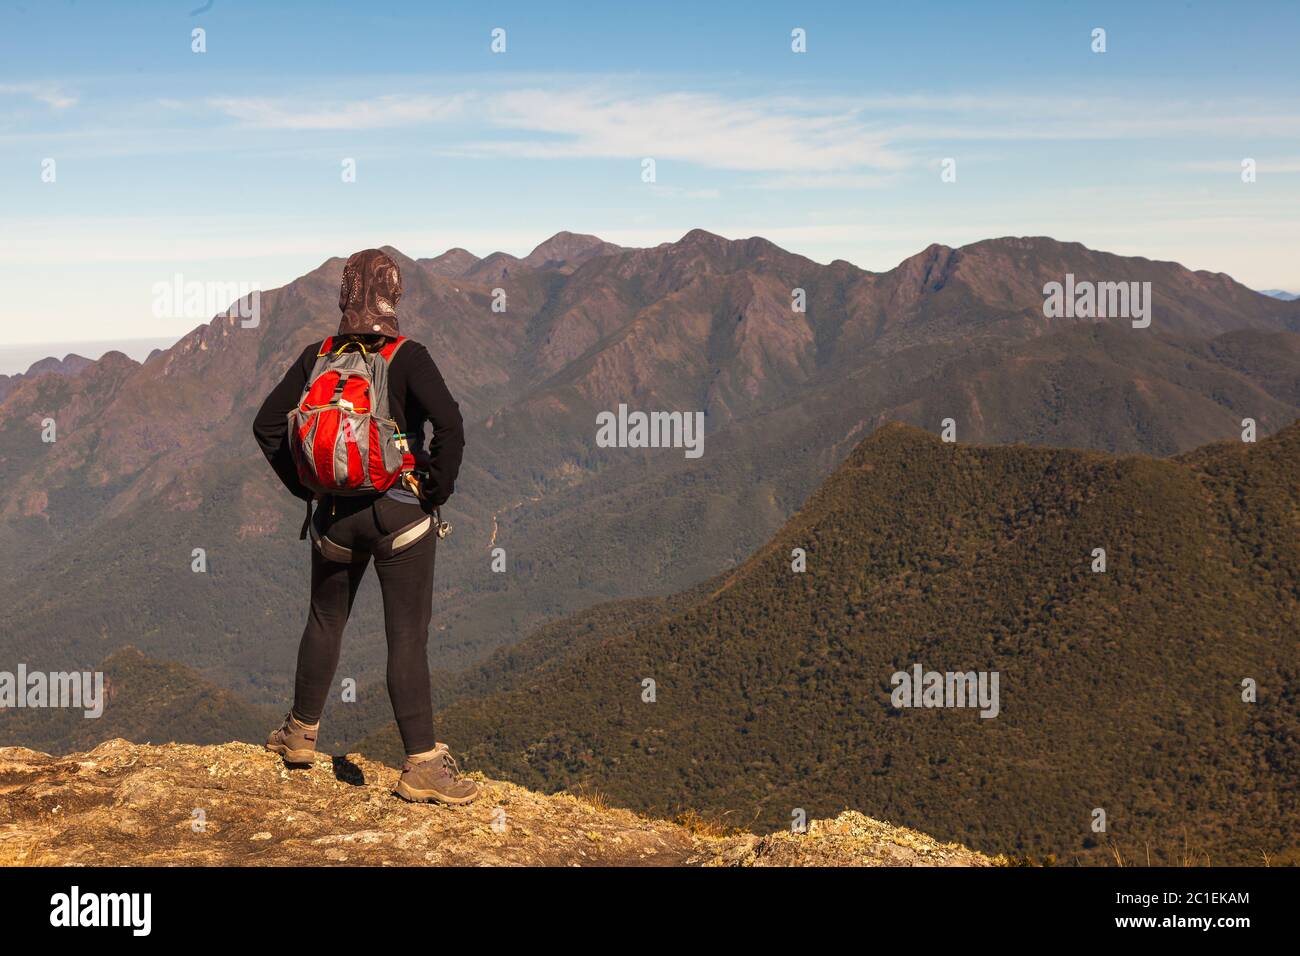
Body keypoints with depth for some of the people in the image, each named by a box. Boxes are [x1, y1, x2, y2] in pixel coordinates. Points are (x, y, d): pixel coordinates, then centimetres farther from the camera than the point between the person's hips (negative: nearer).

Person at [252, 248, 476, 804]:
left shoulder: (317, 357, 3)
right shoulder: (407, 358, -11)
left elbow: (267, 425, 5)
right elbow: (450, 425, -23)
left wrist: (304, 486, 12)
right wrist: (437, 489, -9)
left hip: (334, 515, 4)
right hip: (400, 515, -4)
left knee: (325, 622, 21)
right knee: (407, 636, -2)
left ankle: (300, 734, 35)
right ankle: (422, 764, -1)